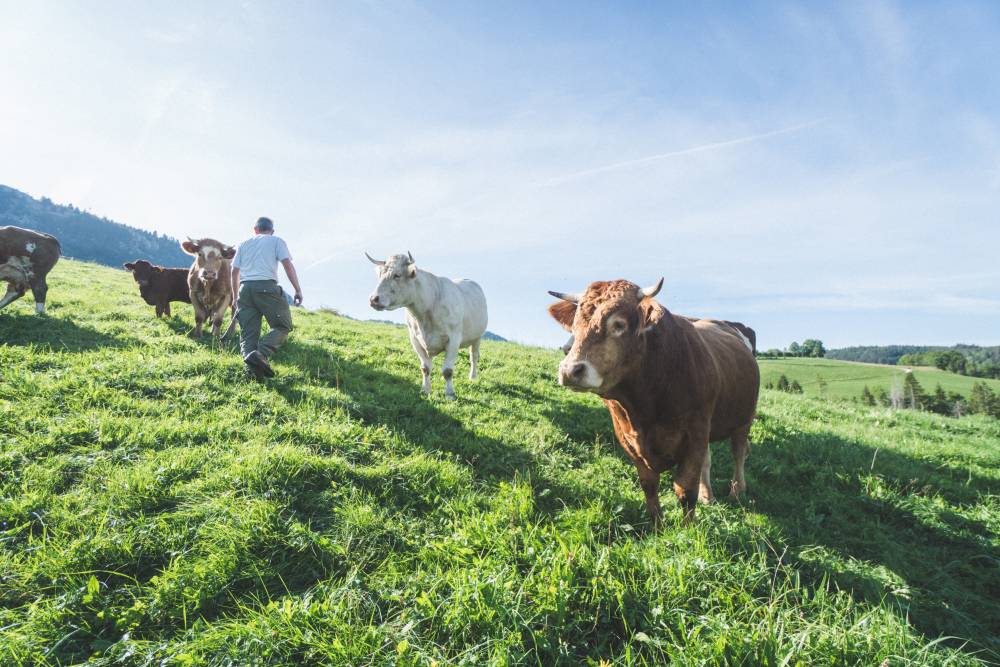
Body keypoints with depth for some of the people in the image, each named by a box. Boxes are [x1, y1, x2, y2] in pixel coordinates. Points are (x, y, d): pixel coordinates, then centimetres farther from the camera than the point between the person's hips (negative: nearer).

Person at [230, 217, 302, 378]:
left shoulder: (244, 244, 24)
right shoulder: (276, 241, 13)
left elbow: (235, 271, 20)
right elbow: (288, 265, -1)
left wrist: (235, 296, 28)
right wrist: (298, 290, -2)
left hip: (245, 288, 4)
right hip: (267, 287, -4)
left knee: (248, 332, 5)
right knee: (282, 326, 0)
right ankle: (261, 354, -22)